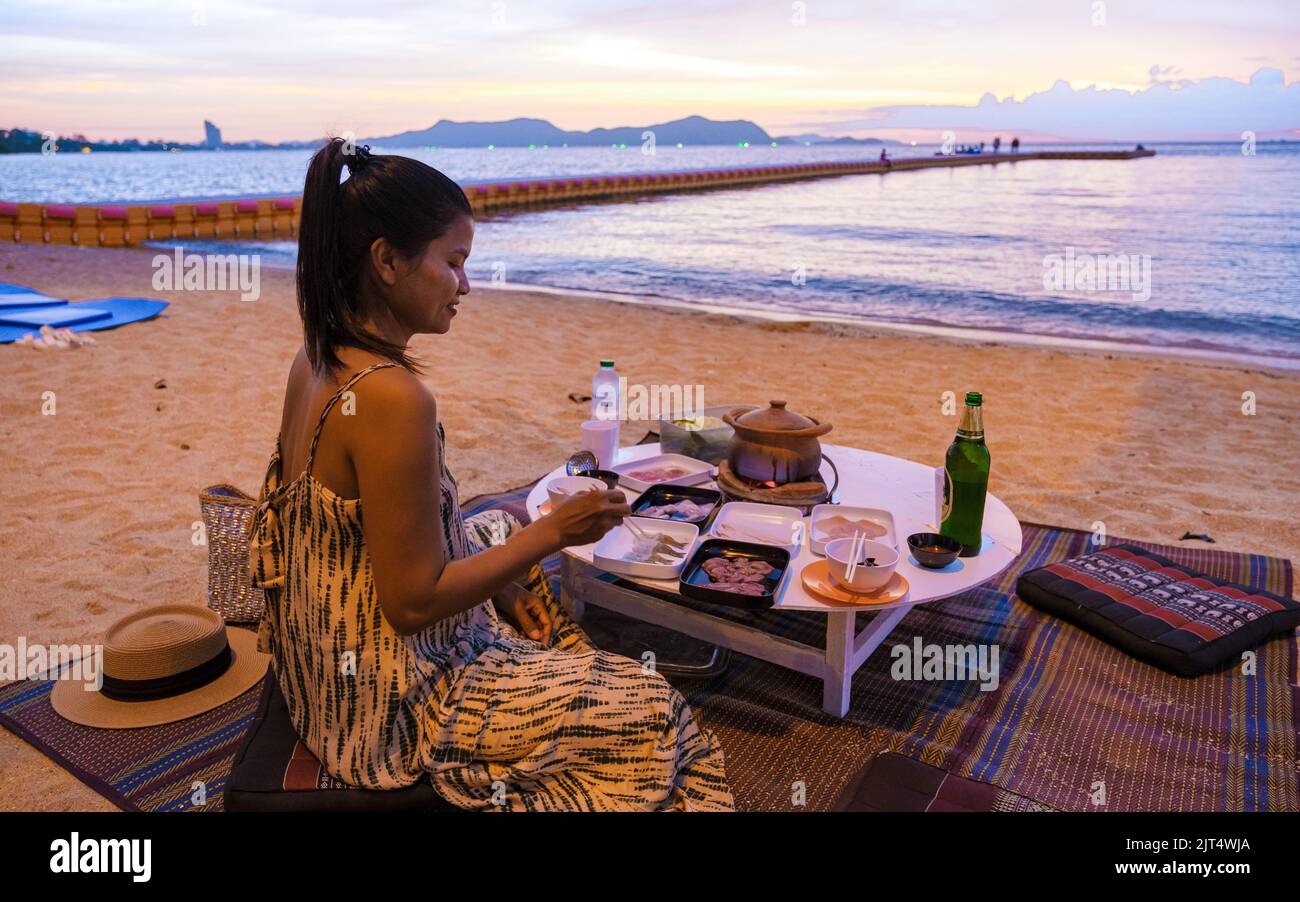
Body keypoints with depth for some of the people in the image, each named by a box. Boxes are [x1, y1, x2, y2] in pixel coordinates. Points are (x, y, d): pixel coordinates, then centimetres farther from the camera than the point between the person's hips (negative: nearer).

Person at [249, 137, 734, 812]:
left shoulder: (316, 359, -2)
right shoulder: (394, 398, -31)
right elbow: (413, 603, -26)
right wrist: (553, 533, -18)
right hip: (386, 709, -9)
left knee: (499, 529, 31)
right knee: (649, 708, 2)